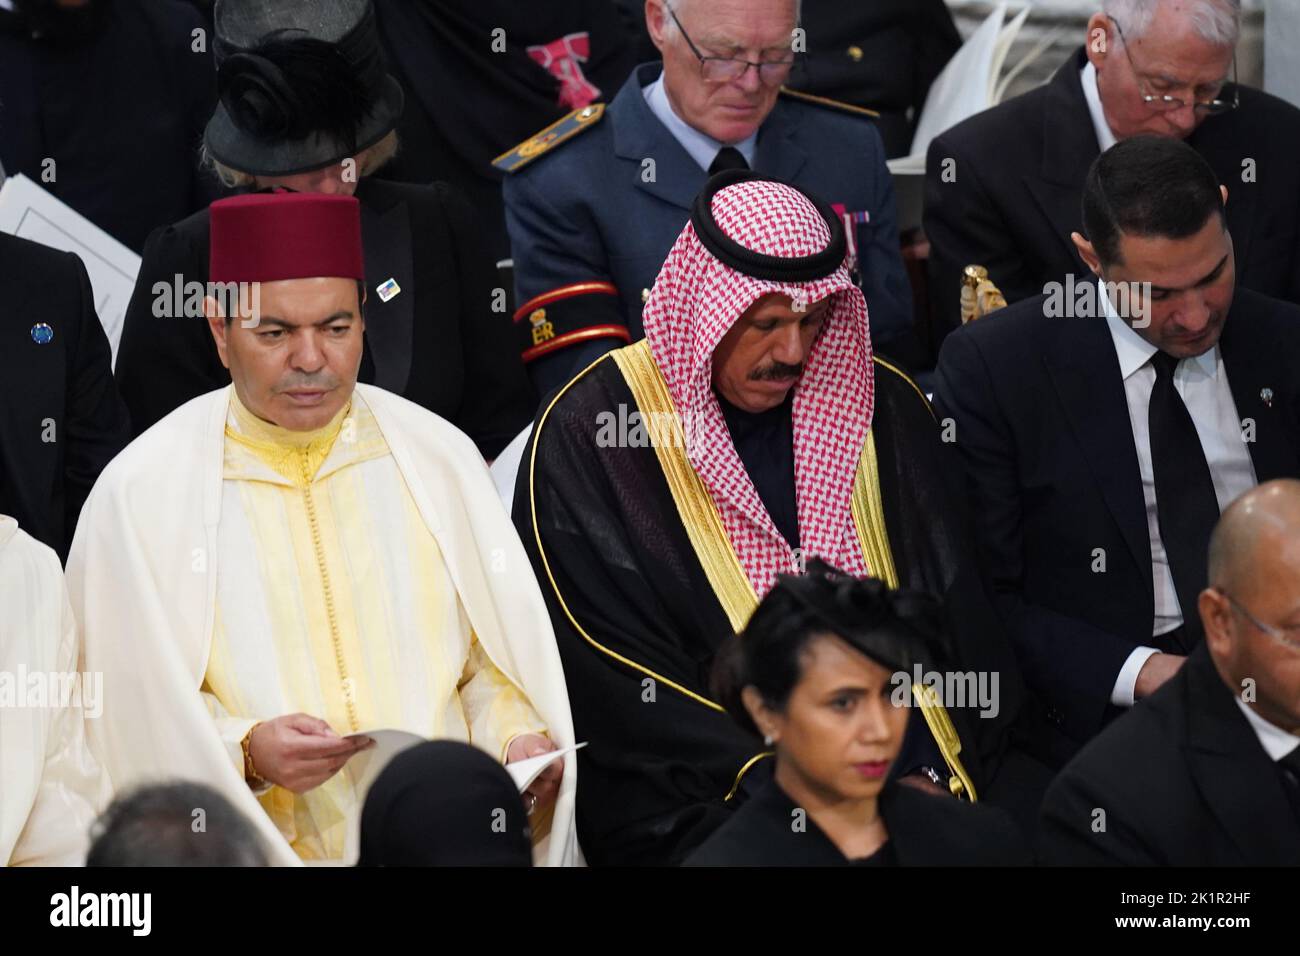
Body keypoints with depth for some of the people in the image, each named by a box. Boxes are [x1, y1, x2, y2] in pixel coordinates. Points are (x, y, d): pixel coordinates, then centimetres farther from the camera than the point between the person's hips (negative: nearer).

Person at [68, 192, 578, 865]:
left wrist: (521, 739, -4)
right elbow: (129, 714, 2)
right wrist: (244, 754, -15)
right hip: (258, 856, -2)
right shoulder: (142, 493, 5)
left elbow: (493, 664, 16)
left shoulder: (439, 459, 14)